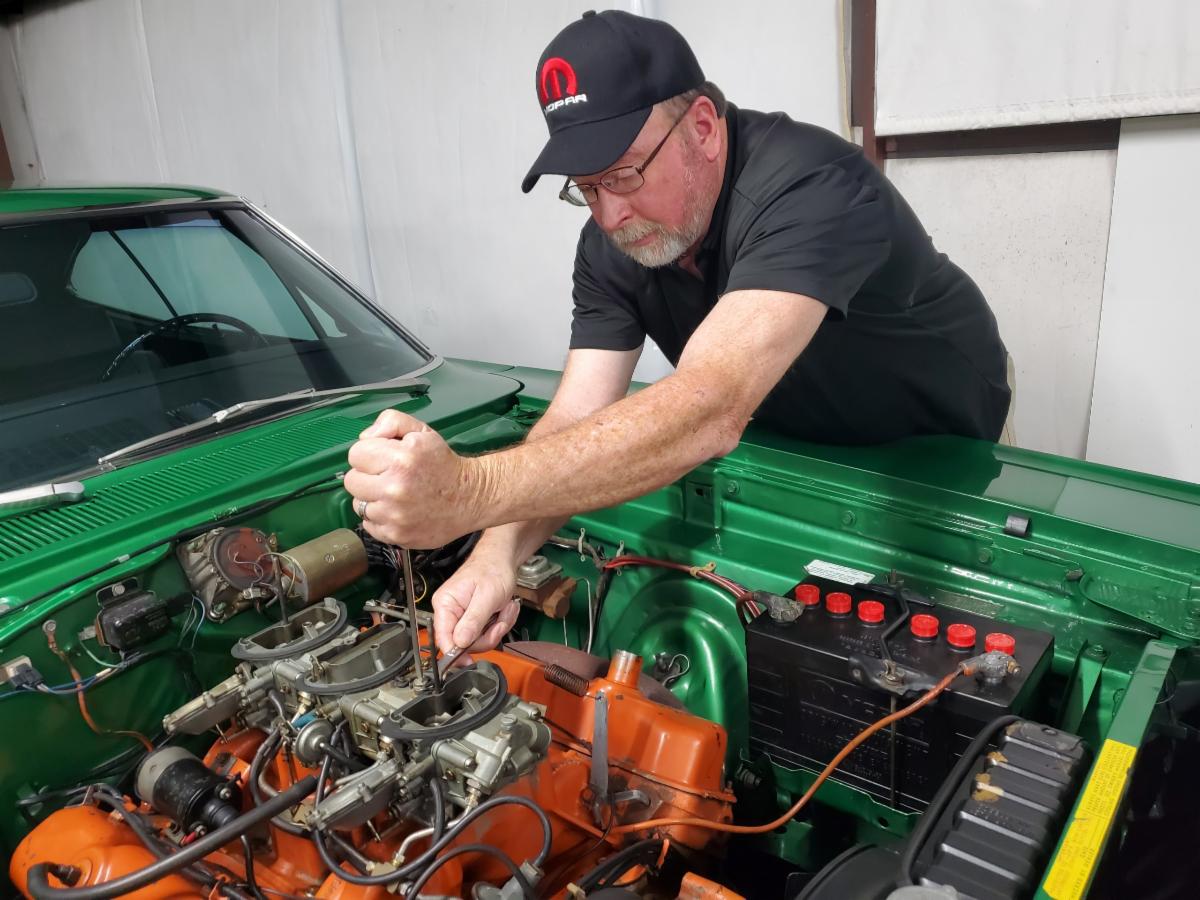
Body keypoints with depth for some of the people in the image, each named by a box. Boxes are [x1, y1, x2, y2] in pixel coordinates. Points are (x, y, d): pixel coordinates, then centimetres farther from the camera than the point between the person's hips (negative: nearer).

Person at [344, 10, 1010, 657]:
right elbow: (576, 421, -21)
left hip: (930, 451, -4)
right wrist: (497, 552, -40)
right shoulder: (609, 248, -15)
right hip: (789, 450, 5)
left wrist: (469, 491, -59)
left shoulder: (810, 186, -38)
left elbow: (709, 412, -52)